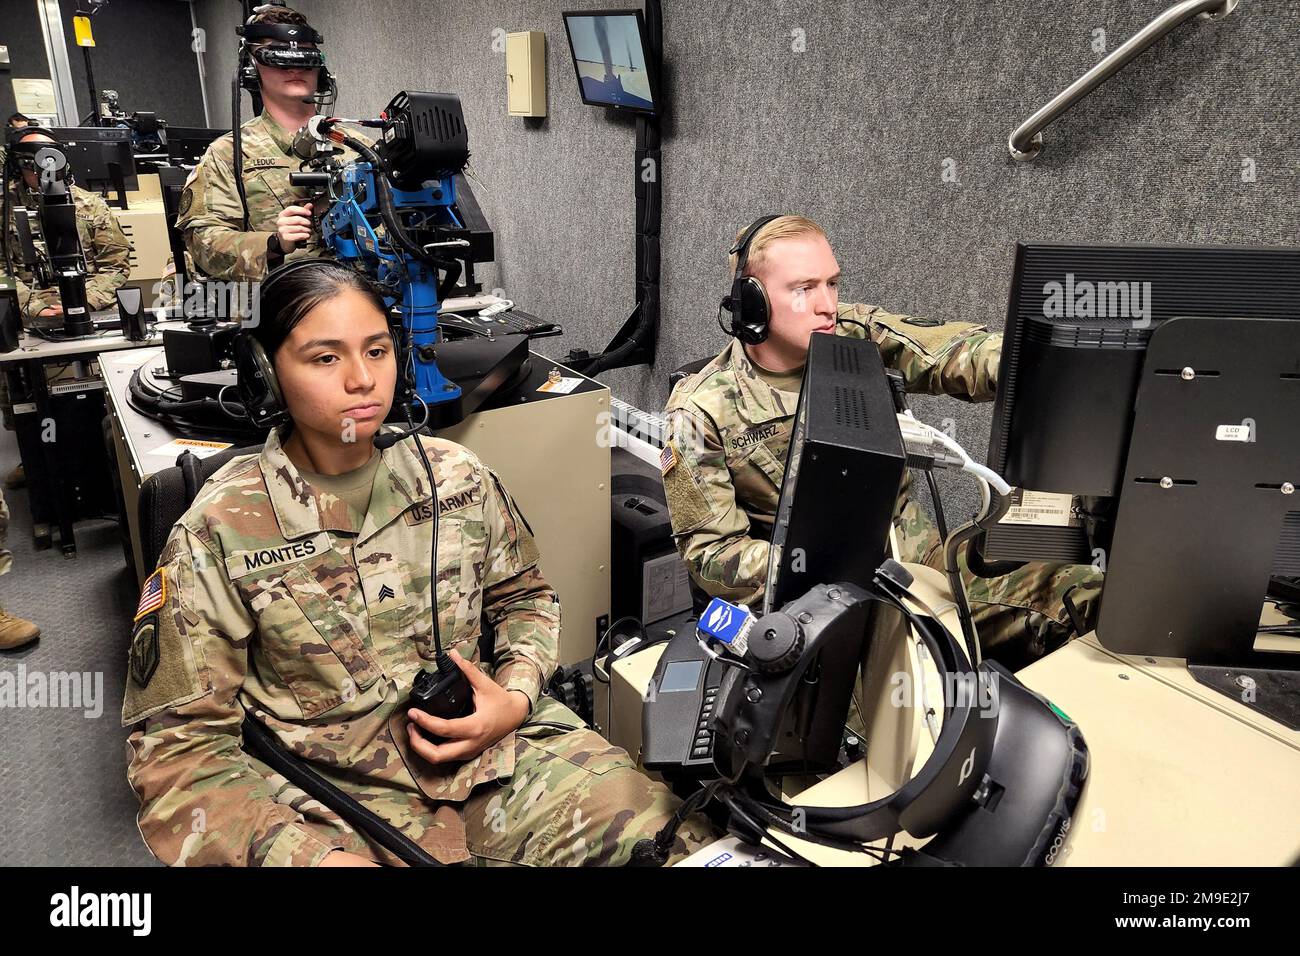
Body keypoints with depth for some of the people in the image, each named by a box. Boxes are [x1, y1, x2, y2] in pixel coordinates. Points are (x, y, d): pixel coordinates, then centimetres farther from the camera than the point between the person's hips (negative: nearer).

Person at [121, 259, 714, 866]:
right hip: (343, 801, 0)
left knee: (677, 838, -14)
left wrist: (516, 697, -4)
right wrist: (310, 854, -19)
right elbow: (180, 745, -5)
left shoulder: (457, 476, 2)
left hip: (505, 753, 1)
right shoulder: (217, 535, -6)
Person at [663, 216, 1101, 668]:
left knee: (1087, 590, -12)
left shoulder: (857, 334, 1)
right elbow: (710, 552, -7)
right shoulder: (701, 413, -7)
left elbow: (954, 352, -13)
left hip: (923, 560, 4)